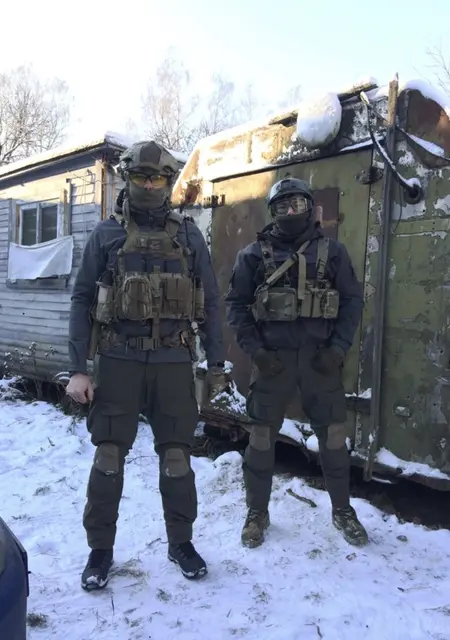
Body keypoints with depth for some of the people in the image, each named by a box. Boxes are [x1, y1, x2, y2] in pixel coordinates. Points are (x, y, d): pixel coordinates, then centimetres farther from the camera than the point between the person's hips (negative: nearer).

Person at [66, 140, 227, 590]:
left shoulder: (188, 235, 8)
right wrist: (77, 368, -5)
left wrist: (216, 363, 7)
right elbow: (81, 301, 2)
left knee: (175, 457, 8)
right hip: (118, 360, -1)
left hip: (173, 362, 1)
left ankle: (181, 542, 26)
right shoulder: (106, 234, 4)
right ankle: (101, 548, 21)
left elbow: (209, 302, 9)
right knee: (109, 456, 4)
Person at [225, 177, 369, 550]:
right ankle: (257, 512, 25)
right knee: (263, 435, 7)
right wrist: (256, 350, -9)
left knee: (333, 434, 9)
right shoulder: (254, 254, 2)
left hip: (320, 357, 1)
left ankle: (342, 509, 30)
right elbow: (236, 305, 1)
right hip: (273, 358, 0)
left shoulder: (332, 251, 5)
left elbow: (353, 300, 4)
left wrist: (338, 348, -7)